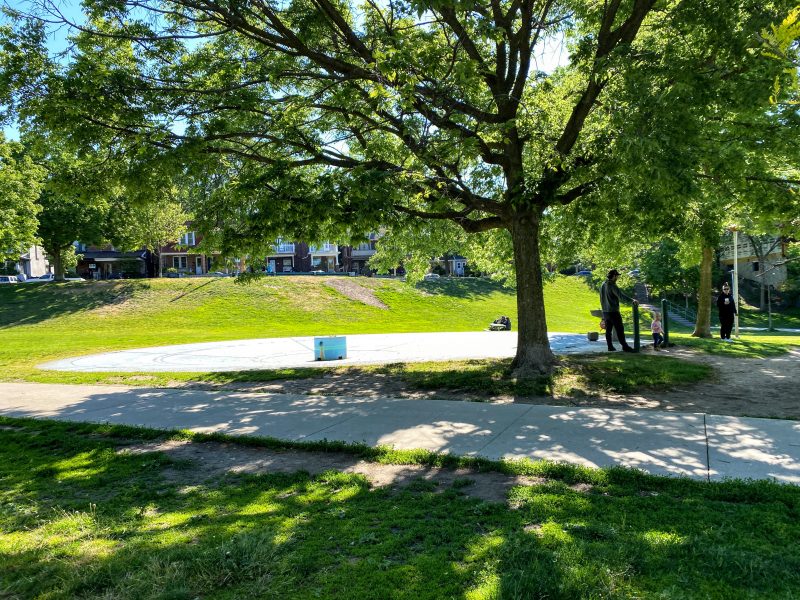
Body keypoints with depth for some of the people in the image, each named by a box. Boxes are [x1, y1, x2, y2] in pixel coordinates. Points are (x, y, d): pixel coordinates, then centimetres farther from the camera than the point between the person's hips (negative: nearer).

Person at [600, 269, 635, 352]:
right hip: (613, 311, -8)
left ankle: (610, 346, 12)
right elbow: (620, 295, -27)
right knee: (620, 329, -3)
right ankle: (625, 346, 0)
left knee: (608, 330, 10)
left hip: (605, 311, 8)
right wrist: (632, 300, -27)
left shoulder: (603, 284, 9)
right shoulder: (612, 285, -16)